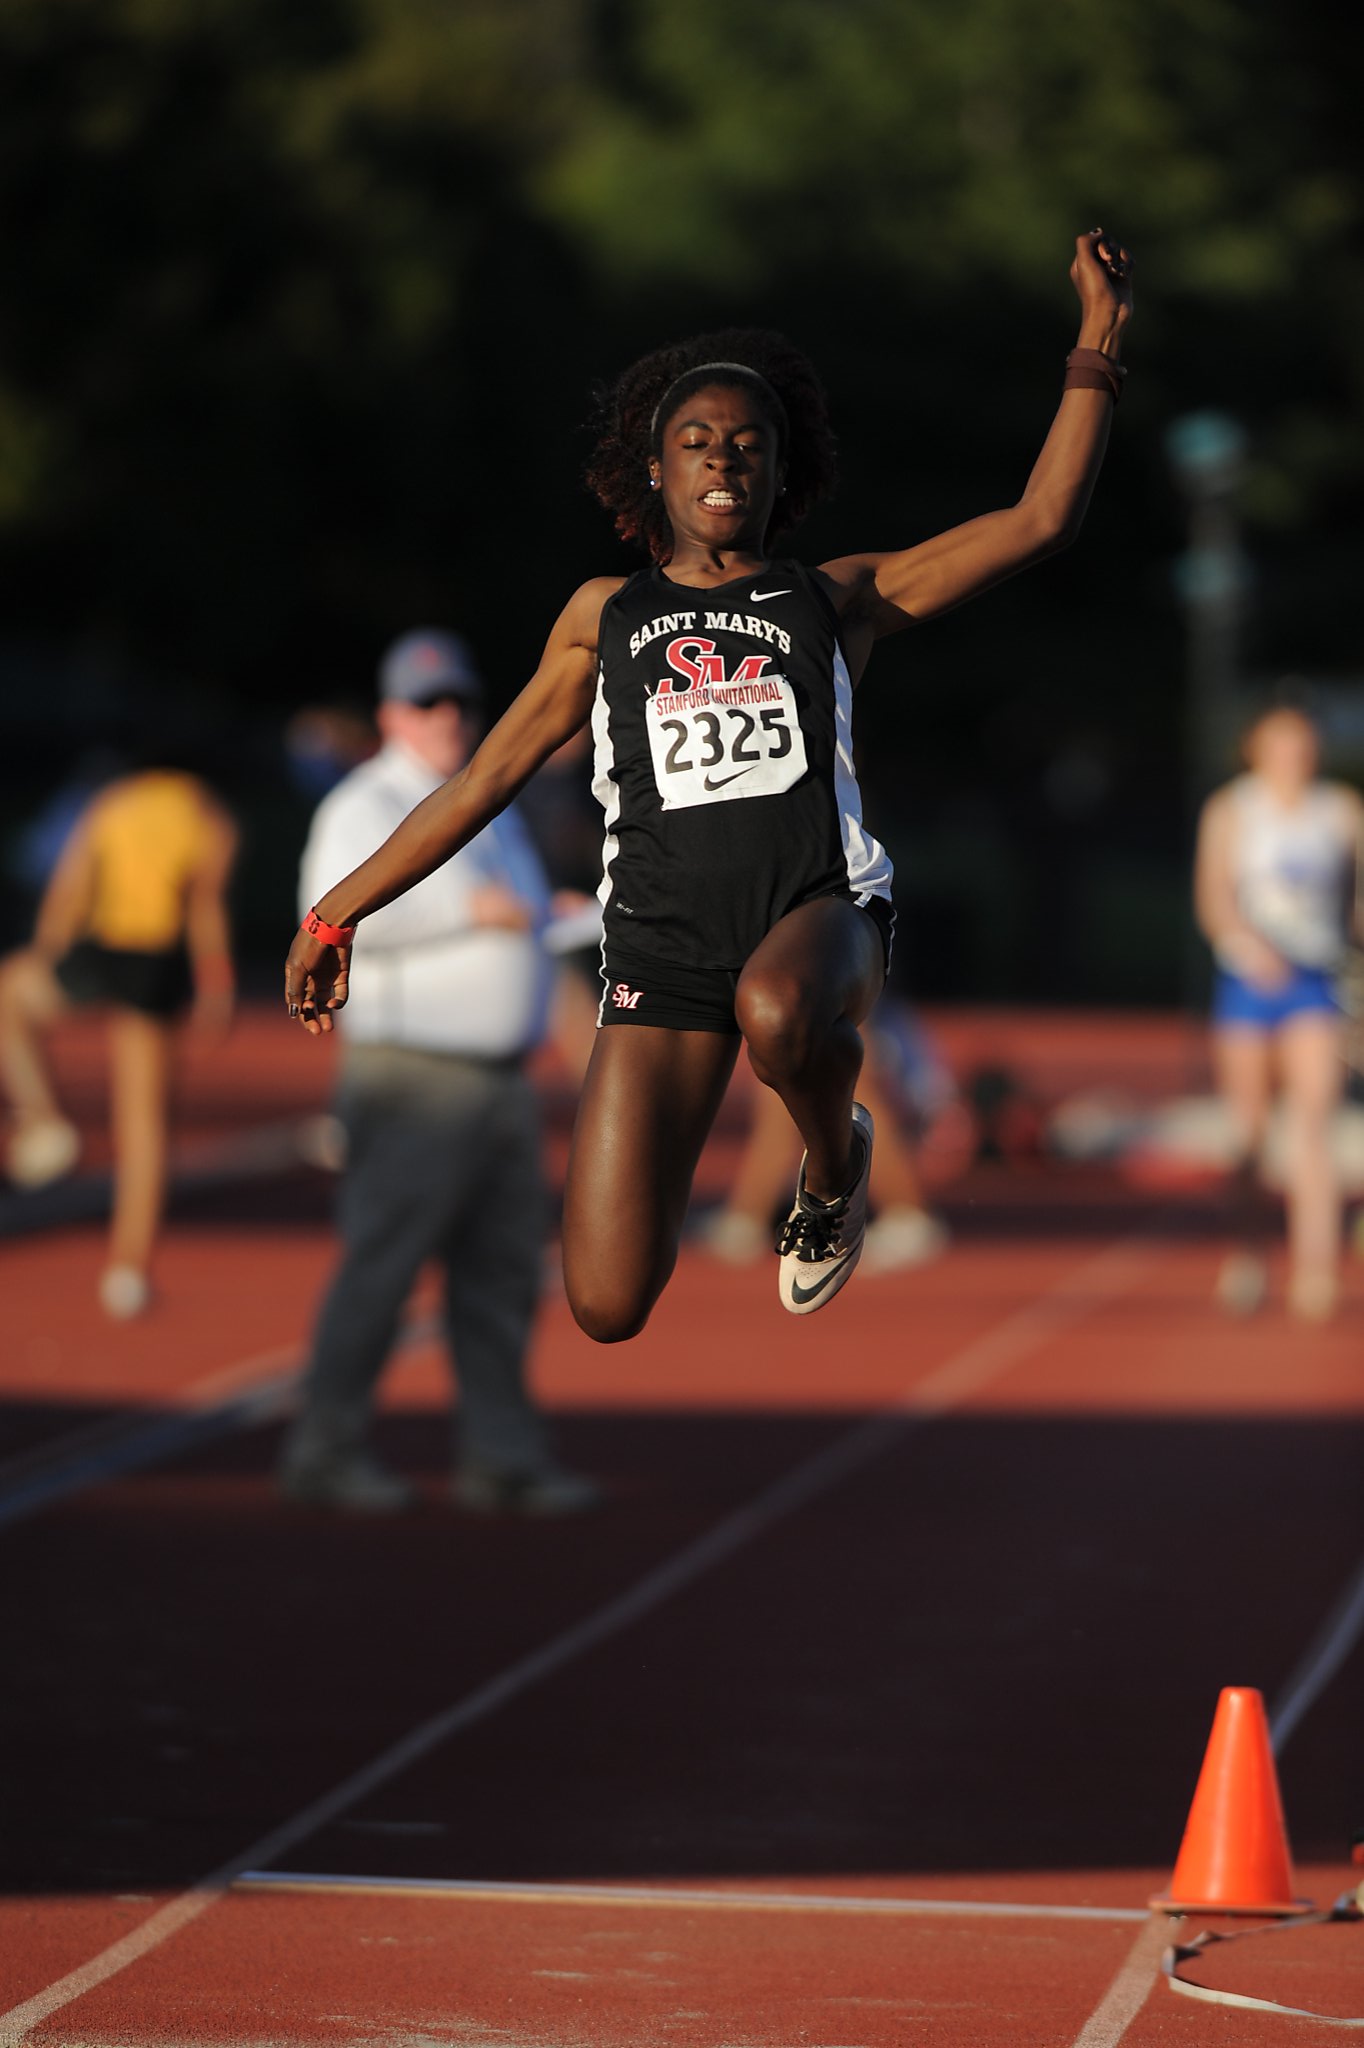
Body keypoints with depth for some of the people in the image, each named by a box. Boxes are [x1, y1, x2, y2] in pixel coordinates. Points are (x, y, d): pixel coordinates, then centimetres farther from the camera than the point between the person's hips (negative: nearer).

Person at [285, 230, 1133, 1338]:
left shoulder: (836, 599, 14)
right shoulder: (606, 616, 18)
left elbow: (1039, 522, 8)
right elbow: (489, 776, 22)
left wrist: (1099, 344, 3)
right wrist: (337, 912, 20)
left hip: (820, 907, -1)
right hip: (663, 947, 1)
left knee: (777, 1012, -43)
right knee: (607, 1311, -10)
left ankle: (835, 1161, -5)